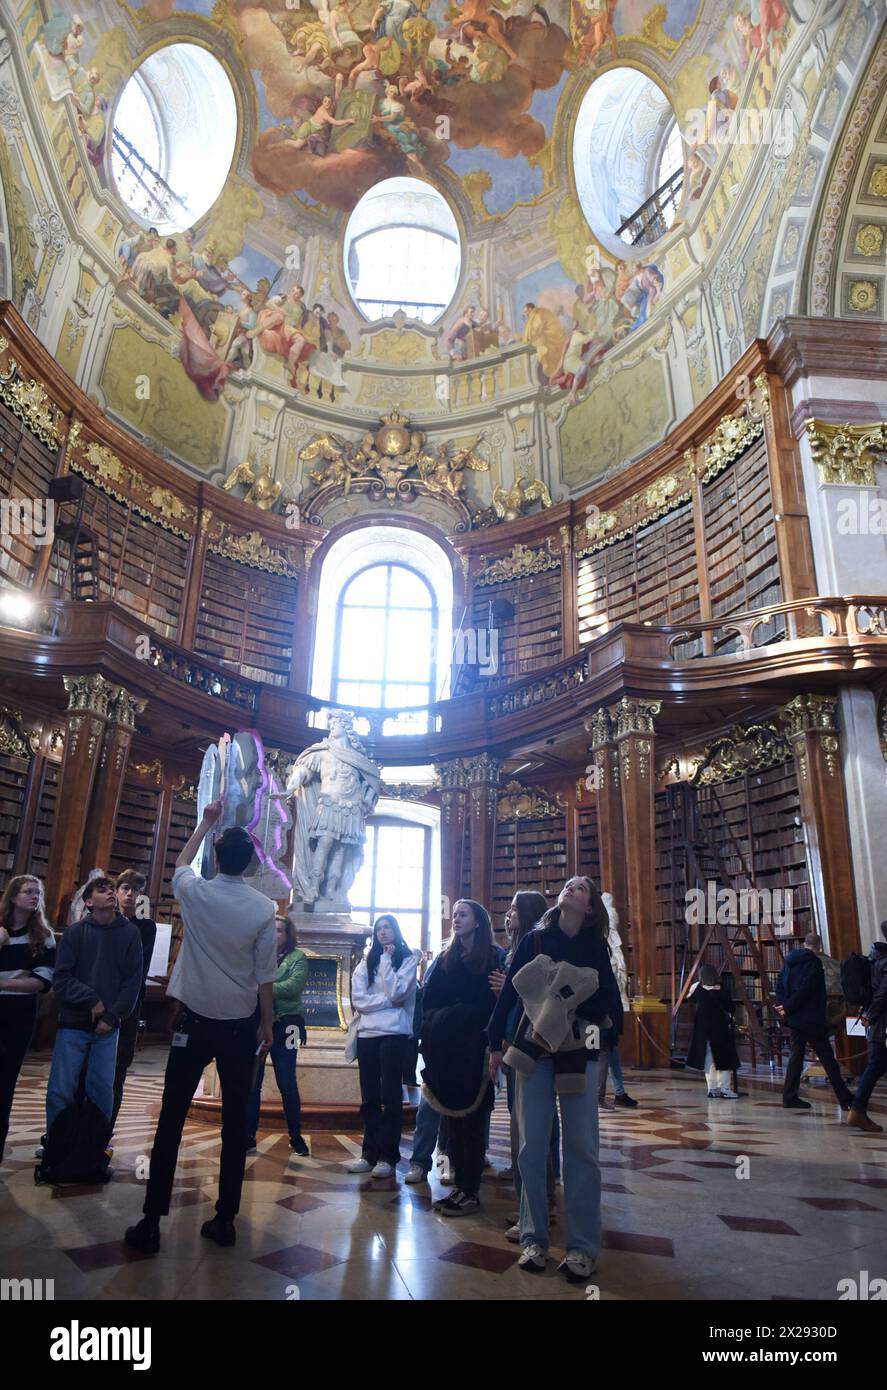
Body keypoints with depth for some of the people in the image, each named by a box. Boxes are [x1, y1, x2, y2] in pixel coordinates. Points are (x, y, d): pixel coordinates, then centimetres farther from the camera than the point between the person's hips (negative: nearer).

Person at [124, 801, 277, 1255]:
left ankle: (151, 1222, 11)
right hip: (239, 1025, 1)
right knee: (235, 1122, 10)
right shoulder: (263, 908, -9)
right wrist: (267, 1025, 7)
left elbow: (180, 862, 17)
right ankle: (225, 1219, 16)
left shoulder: (195, 893, -8)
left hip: (195, 1020, 0)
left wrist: (206, 823, 27)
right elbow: (265, 975, -5)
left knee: (171, 1119, 8)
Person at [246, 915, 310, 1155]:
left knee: (287, 1084, 2)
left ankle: (296, 1136, 17)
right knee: (252, 1083, 7)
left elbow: (293, 987, -14)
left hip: (283, 1026, -3)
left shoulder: (297, 958, 1)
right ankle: (249, 1135, 19)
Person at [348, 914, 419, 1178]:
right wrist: (388, 1000, -8)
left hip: (394, 1033, -4)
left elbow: (397, 992, -12)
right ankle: (370, 1153, 18)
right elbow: (358, 1000, 1)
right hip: (367, 1033, 4)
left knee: (390, 1096, -1)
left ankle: (388, 1156, 6)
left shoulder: (408, 959, 3)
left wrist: (386, 960, -9)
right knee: (369, 1097, 9)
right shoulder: (366, 962, 12)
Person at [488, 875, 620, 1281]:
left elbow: (609, 1000, 1)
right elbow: (509, 993, 3)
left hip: (579, 1051, 0)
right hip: (533, 1048, 0)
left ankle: (583, 1246, 11)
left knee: (580, 1146, 1)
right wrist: (496, 1043, 2)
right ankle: (533, 1237, 16)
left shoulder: (596, 946, 5)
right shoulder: (534, 940, 3)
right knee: (532, 1146, 3)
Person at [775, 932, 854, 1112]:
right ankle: (845, 1099, 6)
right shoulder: (813, 963, -14)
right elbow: (805, 989, -21)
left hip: (794, 1018, 7)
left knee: (796, 1054, 10)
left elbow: (779, 985, 8)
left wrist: (783, 1004, -2)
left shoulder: (790, 961, 10)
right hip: (811, 1019, -7)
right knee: (827, 1058, 0)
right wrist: (788, 1008, -13)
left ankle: (790, 1097, 9)